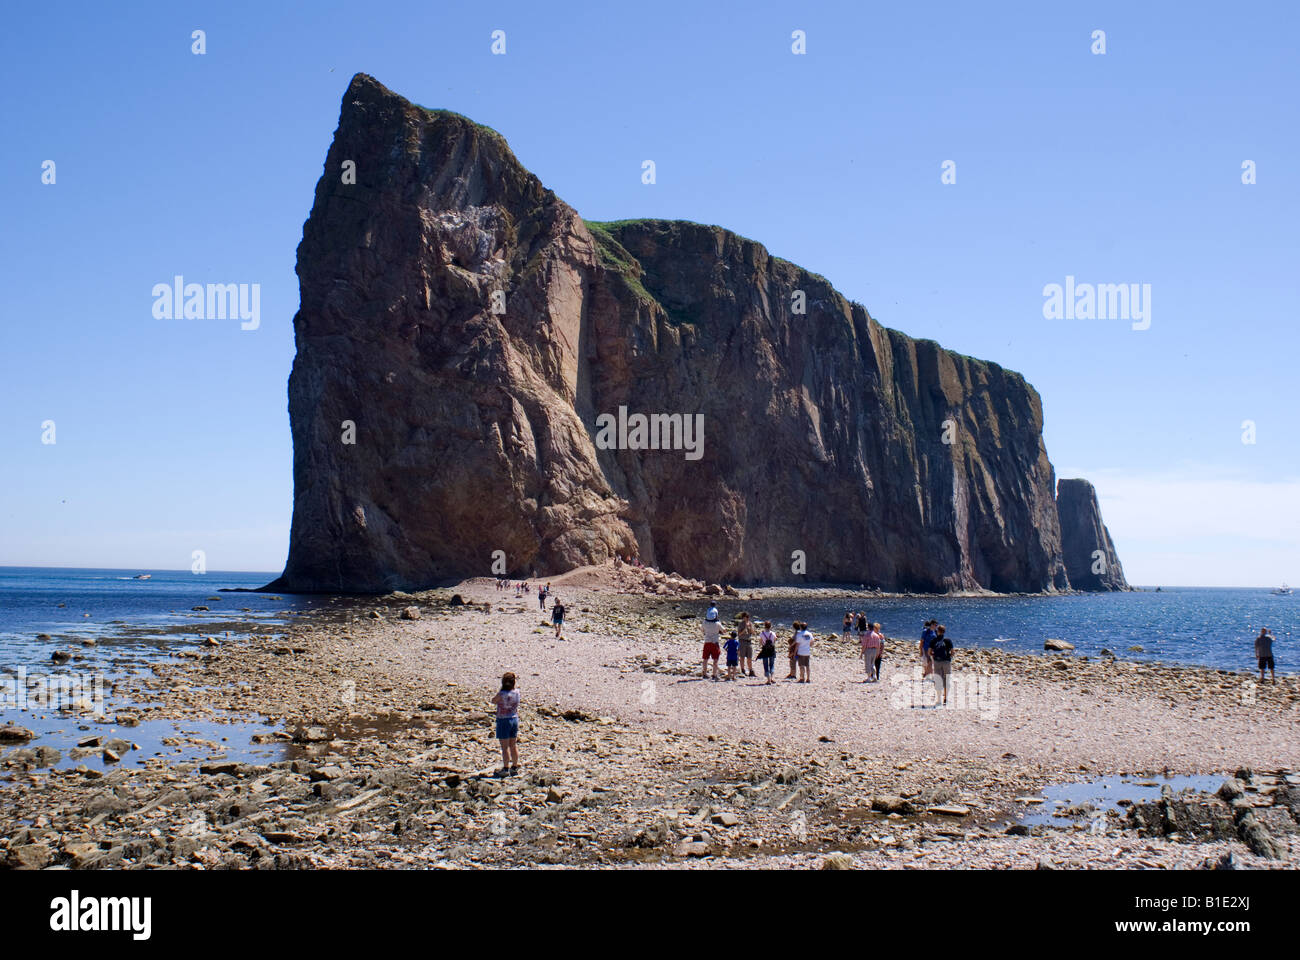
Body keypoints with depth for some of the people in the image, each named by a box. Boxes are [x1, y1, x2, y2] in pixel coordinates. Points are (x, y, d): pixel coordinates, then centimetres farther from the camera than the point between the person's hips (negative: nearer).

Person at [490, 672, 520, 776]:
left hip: (503, 720, -6)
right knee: (513, 745, 15)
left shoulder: (501, 694, -20)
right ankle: (515, 767, 22)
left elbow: (493, 701, -1)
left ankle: (506, 768, 5)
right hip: (514, 719, 6)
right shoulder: (516, 693, -2)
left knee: (505, 746, 1)